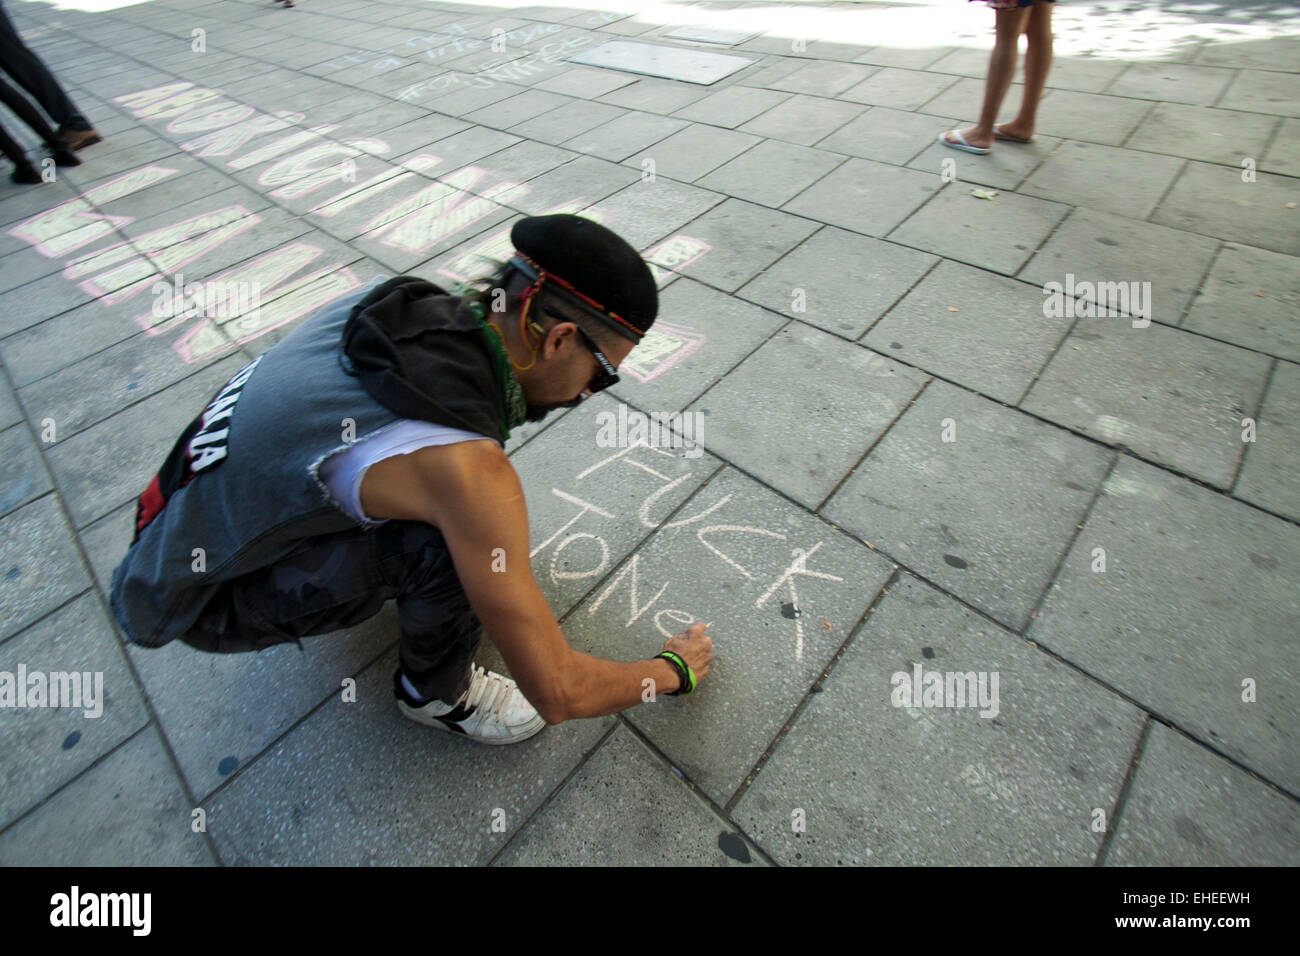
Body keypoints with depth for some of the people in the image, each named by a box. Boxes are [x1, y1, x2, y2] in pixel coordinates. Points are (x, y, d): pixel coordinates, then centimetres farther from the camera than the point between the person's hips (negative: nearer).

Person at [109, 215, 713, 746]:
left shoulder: (396, 300, -14)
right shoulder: (464, 467, -37)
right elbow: (557, 693, -28)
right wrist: (675, 671, -9)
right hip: (202, 601, -7)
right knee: (448, 544, -28)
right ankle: (434, 692, 1)